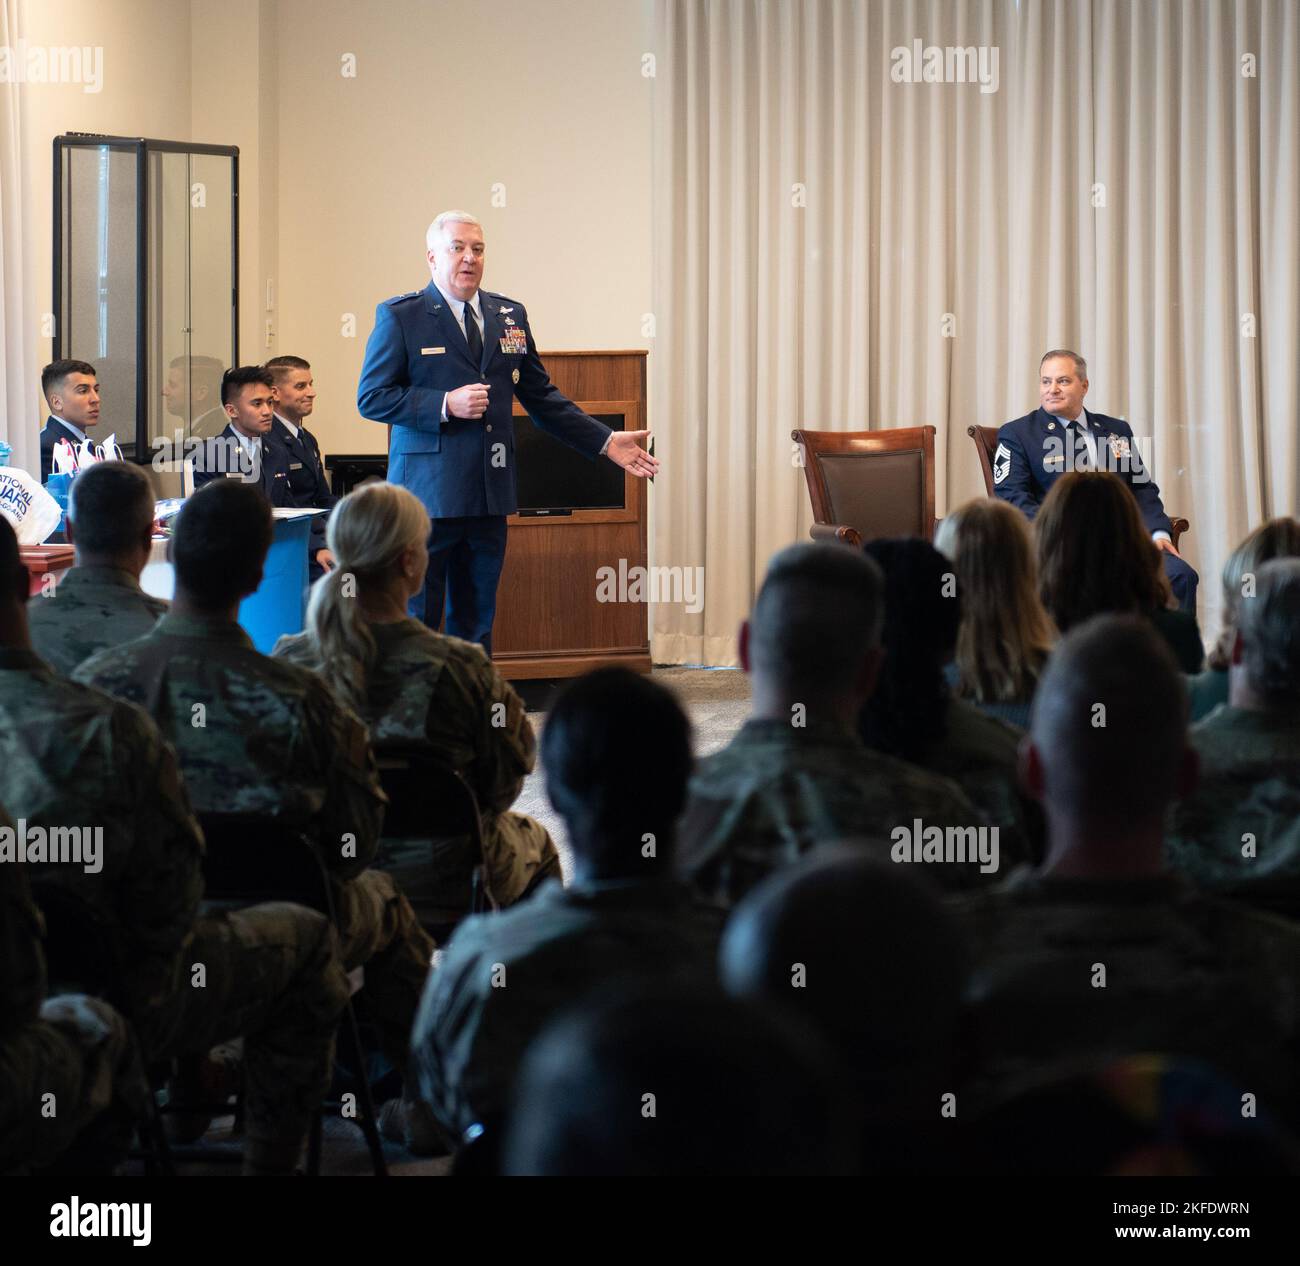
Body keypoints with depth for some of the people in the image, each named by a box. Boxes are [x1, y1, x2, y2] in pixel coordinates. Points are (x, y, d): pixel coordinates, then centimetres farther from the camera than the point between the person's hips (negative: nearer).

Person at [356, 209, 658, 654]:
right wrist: (446, 405, -17)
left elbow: (541, 397, 18)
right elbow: (371, 398, -6)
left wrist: (606, 441, 11)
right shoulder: (399, 317, -2)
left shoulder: (509, 315, 14)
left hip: (489, 496, 5)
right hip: (428, 494, -5)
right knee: (416, 619, -3)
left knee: (476, 620, 10)